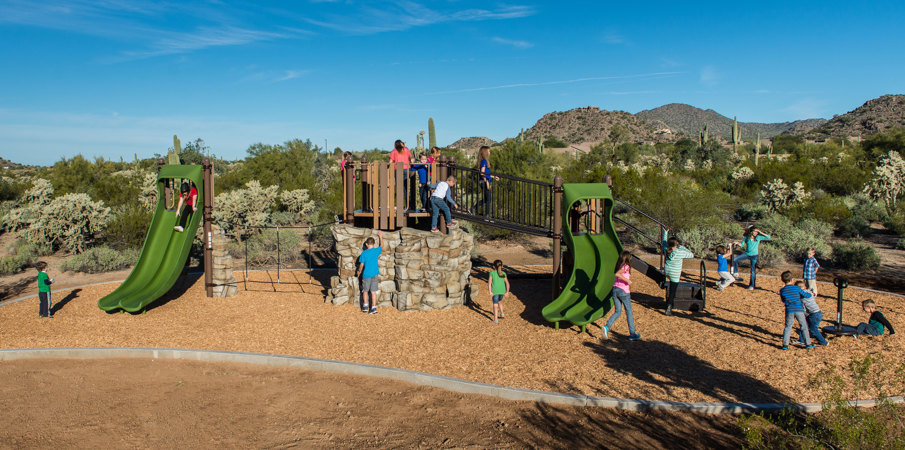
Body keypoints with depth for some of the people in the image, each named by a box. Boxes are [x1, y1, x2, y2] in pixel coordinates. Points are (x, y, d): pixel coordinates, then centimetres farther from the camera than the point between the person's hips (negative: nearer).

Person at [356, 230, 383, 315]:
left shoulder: (364, 253, -9)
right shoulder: (376, 251, -4)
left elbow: (361, 265, -4)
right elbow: (381, 246, 19)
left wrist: (359, 272, 13)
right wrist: (381, 237, 31)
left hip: (366, 274, -2)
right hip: (375, 274, 2)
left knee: (365, 291, 14)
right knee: (373, 291, 4)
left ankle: (365, 306, 16)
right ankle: (374, 308, 3)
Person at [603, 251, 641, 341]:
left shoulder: (619, 266, 13)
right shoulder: (626, 266, -10)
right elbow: (617, 274, -24)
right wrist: (627, 280, -20)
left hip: (615, 289, 7)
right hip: (623, 291, -7)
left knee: (617, 312, 10)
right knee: (629, 312, 6)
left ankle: (607, 327, -12)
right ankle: (632, 334, 14)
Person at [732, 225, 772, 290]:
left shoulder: (758, 237, -3)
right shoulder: (746, 237, 0)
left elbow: (768, 237, -7)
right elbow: (742, 244, 4)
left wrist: (760, 232, -11)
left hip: (754, 255, -2)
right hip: (747, 254, 2)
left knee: (753, 271, 0)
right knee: (735, 259, -16)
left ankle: (752, 285, 8)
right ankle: (736, 274, -1)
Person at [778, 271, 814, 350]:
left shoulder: (782, 290, 3)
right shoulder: (797, 288, -2)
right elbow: (807, 295, 4)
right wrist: (810, 293, 26)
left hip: (789, 311, 1)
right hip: (799, 310, -1)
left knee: (787, 327, 9)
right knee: (804, 327, 12)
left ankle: (785, 344, 5)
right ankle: (808, 343, 18)